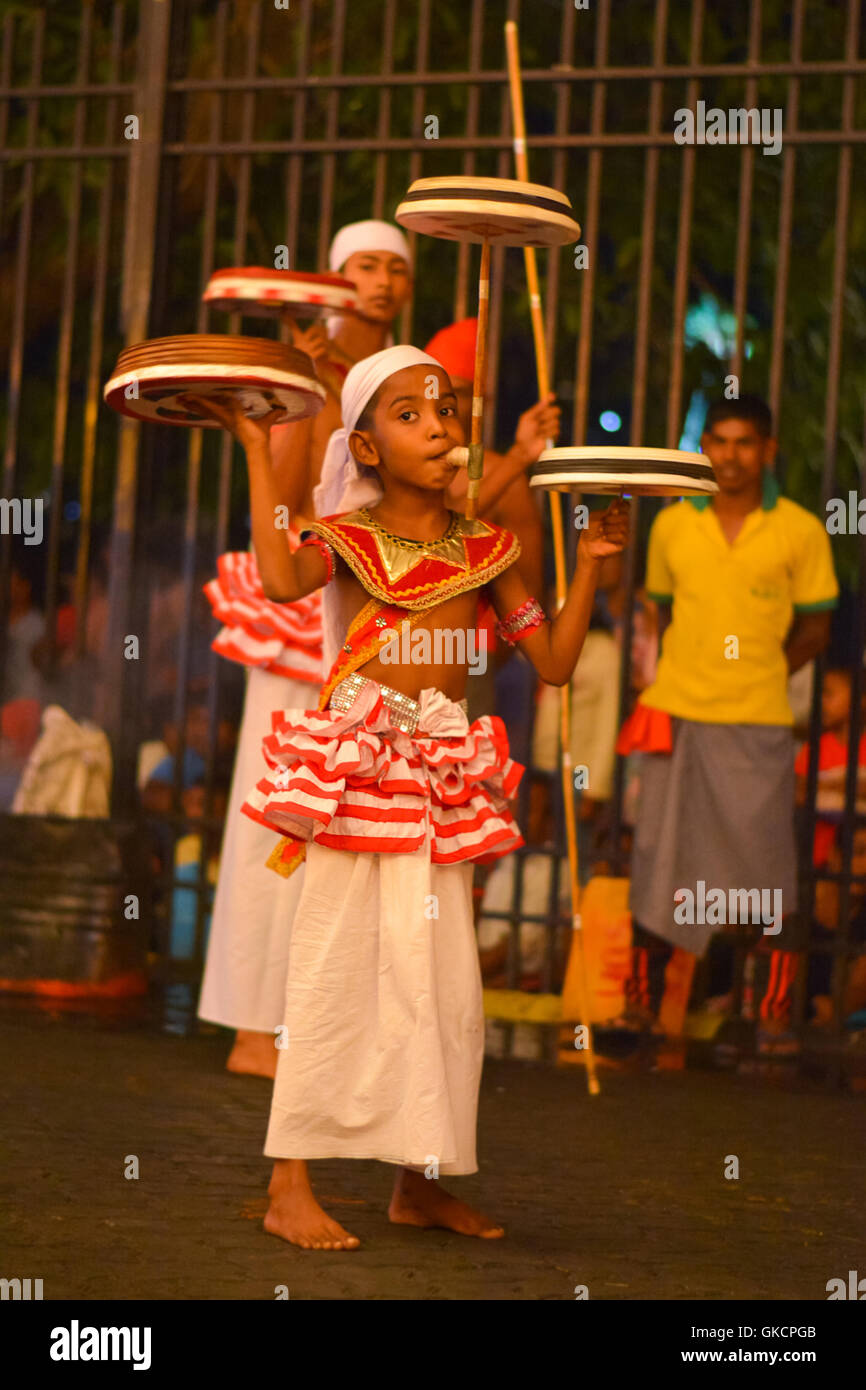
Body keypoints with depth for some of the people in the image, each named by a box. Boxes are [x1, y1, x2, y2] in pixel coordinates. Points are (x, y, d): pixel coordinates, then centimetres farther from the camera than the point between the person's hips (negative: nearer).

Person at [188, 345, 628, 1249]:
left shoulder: (484, 549, 11)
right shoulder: (350, 537, -1)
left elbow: (554, 663, 12)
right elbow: (283, 579, -25)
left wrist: (589, 563, 6)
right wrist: (257, 454, -19)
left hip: (443, 782, 5)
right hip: (353, 768, -5)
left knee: (441, 978, 7)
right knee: (334, 968, -5)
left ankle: (419, 1181, 20)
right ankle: (291, 1185, 1)